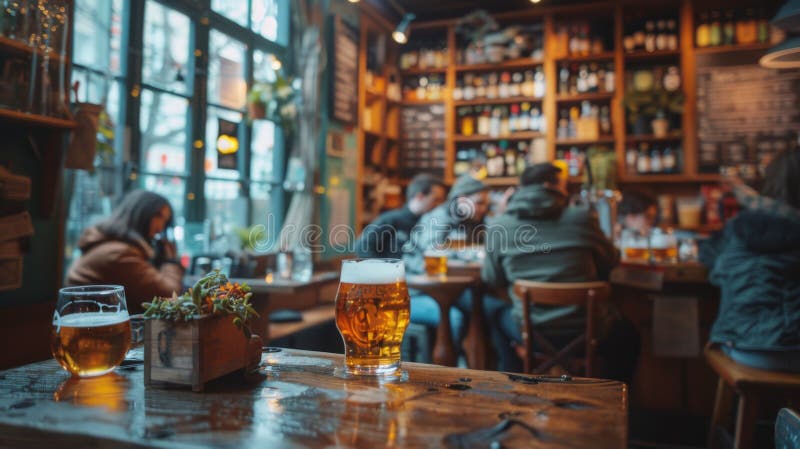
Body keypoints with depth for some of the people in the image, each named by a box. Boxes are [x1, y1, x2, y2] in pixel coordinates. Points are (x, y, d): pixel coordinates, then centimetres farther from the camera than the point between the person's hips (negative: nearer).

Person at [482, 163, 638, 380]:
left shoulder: (498, 226, -8)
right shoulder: (582, 218, -9)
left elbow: (492, 280, 4)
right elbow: (610, 261, 6)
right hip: (585, 333, 0)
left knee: (498, 316, 34)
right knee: (626, 331, 32)